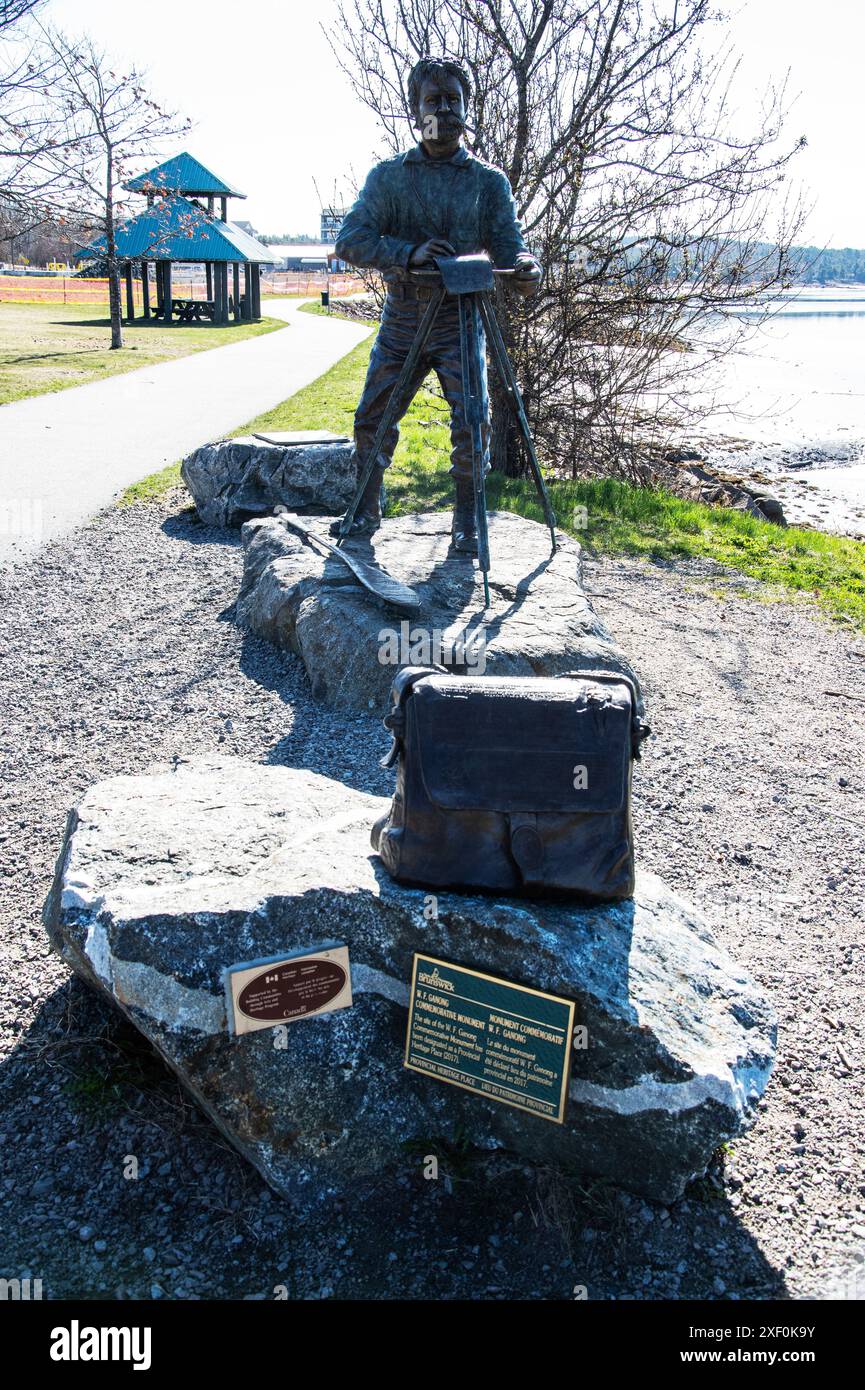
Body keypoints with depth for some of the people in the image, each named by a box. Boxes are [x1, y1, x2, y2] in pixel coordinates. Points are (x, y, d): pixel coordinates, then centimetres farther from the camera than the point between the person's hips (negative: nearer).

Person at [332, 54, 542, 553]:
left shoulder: (489, 180, 4)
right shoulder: (389, 176, 5)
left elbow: (508, 242, -3)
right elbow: (351, 240, -6)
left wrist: (526, 268, -29)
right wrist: (410, 253, -23)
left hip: (461, 322, -1)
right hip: (401, 320, 2)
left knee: (471, 425, -11)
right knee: (372, 420, 3)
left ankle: (467, 523, 5)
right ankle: (366, 513, 22)